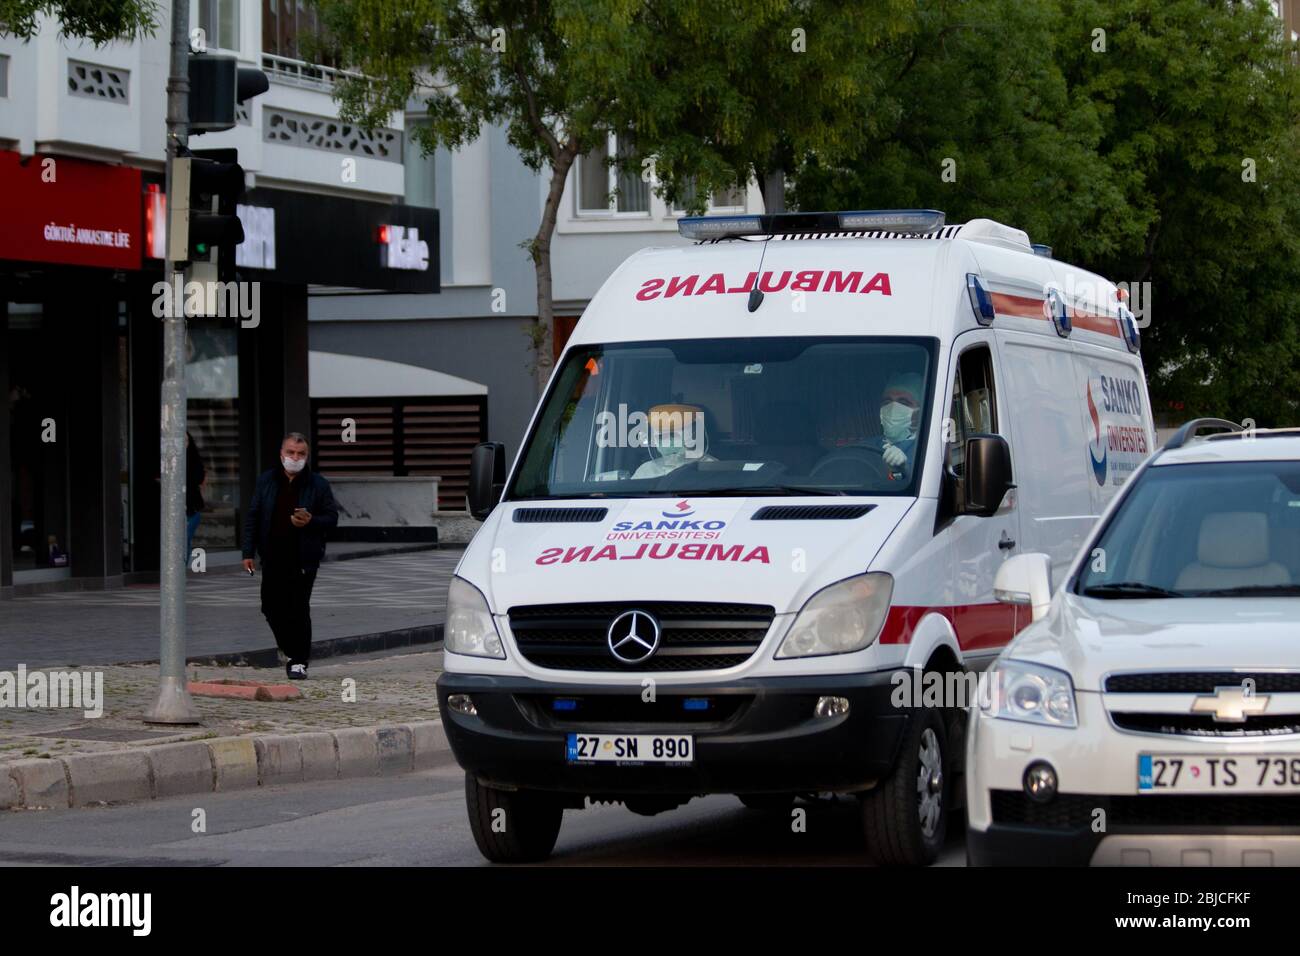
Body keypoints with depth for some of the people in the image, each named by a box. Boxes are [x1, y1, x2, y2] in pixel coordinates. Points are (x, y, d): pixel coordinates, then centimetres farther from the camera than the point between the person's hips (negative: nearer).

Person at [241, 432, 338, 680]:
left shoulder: (318, 484, 0)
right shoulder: (266, 481, 6)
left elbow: (332, 518, 4)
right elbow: (252, 517, 8)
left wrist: (311, 521, -17)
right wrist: (248, 552, 3)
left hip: (303, 559, -3)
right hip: (273, 557, 3)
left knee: (299, 610, -4)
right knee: (271, 607, 5)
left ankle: (299, 662, 2)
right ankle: (293, 652, 24)